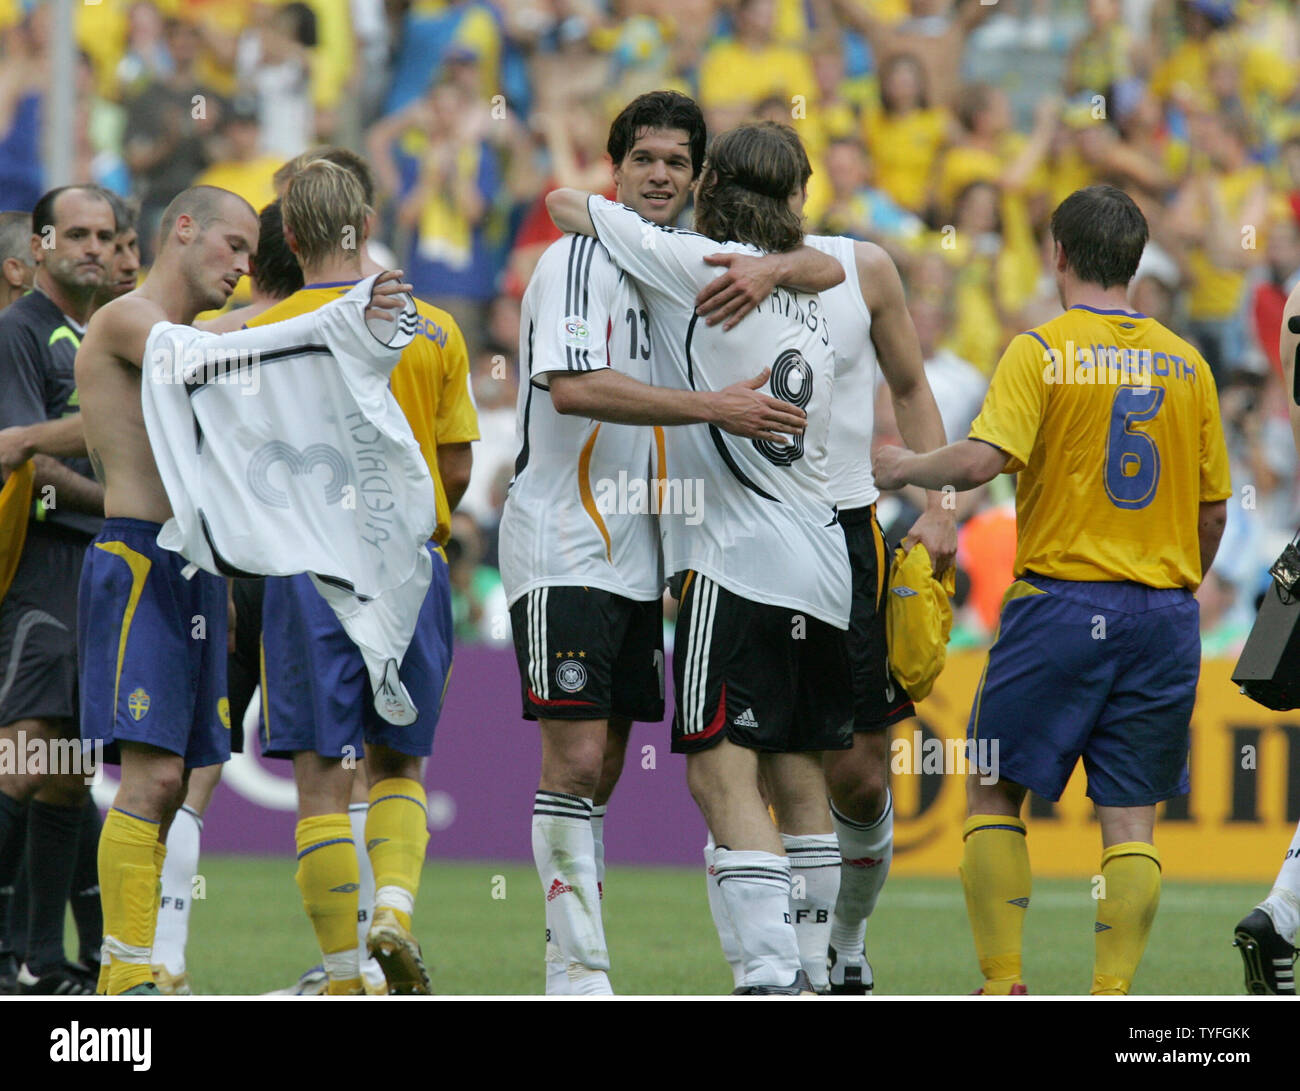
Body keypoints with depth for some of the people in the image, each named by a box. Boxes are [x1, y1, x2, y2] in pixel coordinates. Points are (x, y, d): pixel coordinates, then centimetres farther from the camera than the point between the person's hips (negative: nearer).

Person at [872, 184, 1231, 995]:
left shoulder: (1042, 350, -5)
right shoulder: (1184, 362, 8)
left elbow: (982, 461, -18)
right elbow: (1214, 509, 11)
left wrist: (909, 468, 1)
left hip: (1061, 601, -3)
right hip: (1162, 610, 4)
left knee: (993, 790, 8)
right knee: (1132, 816, 3)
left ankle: (1003, 983, 0)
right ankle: (1113, 995, -6)